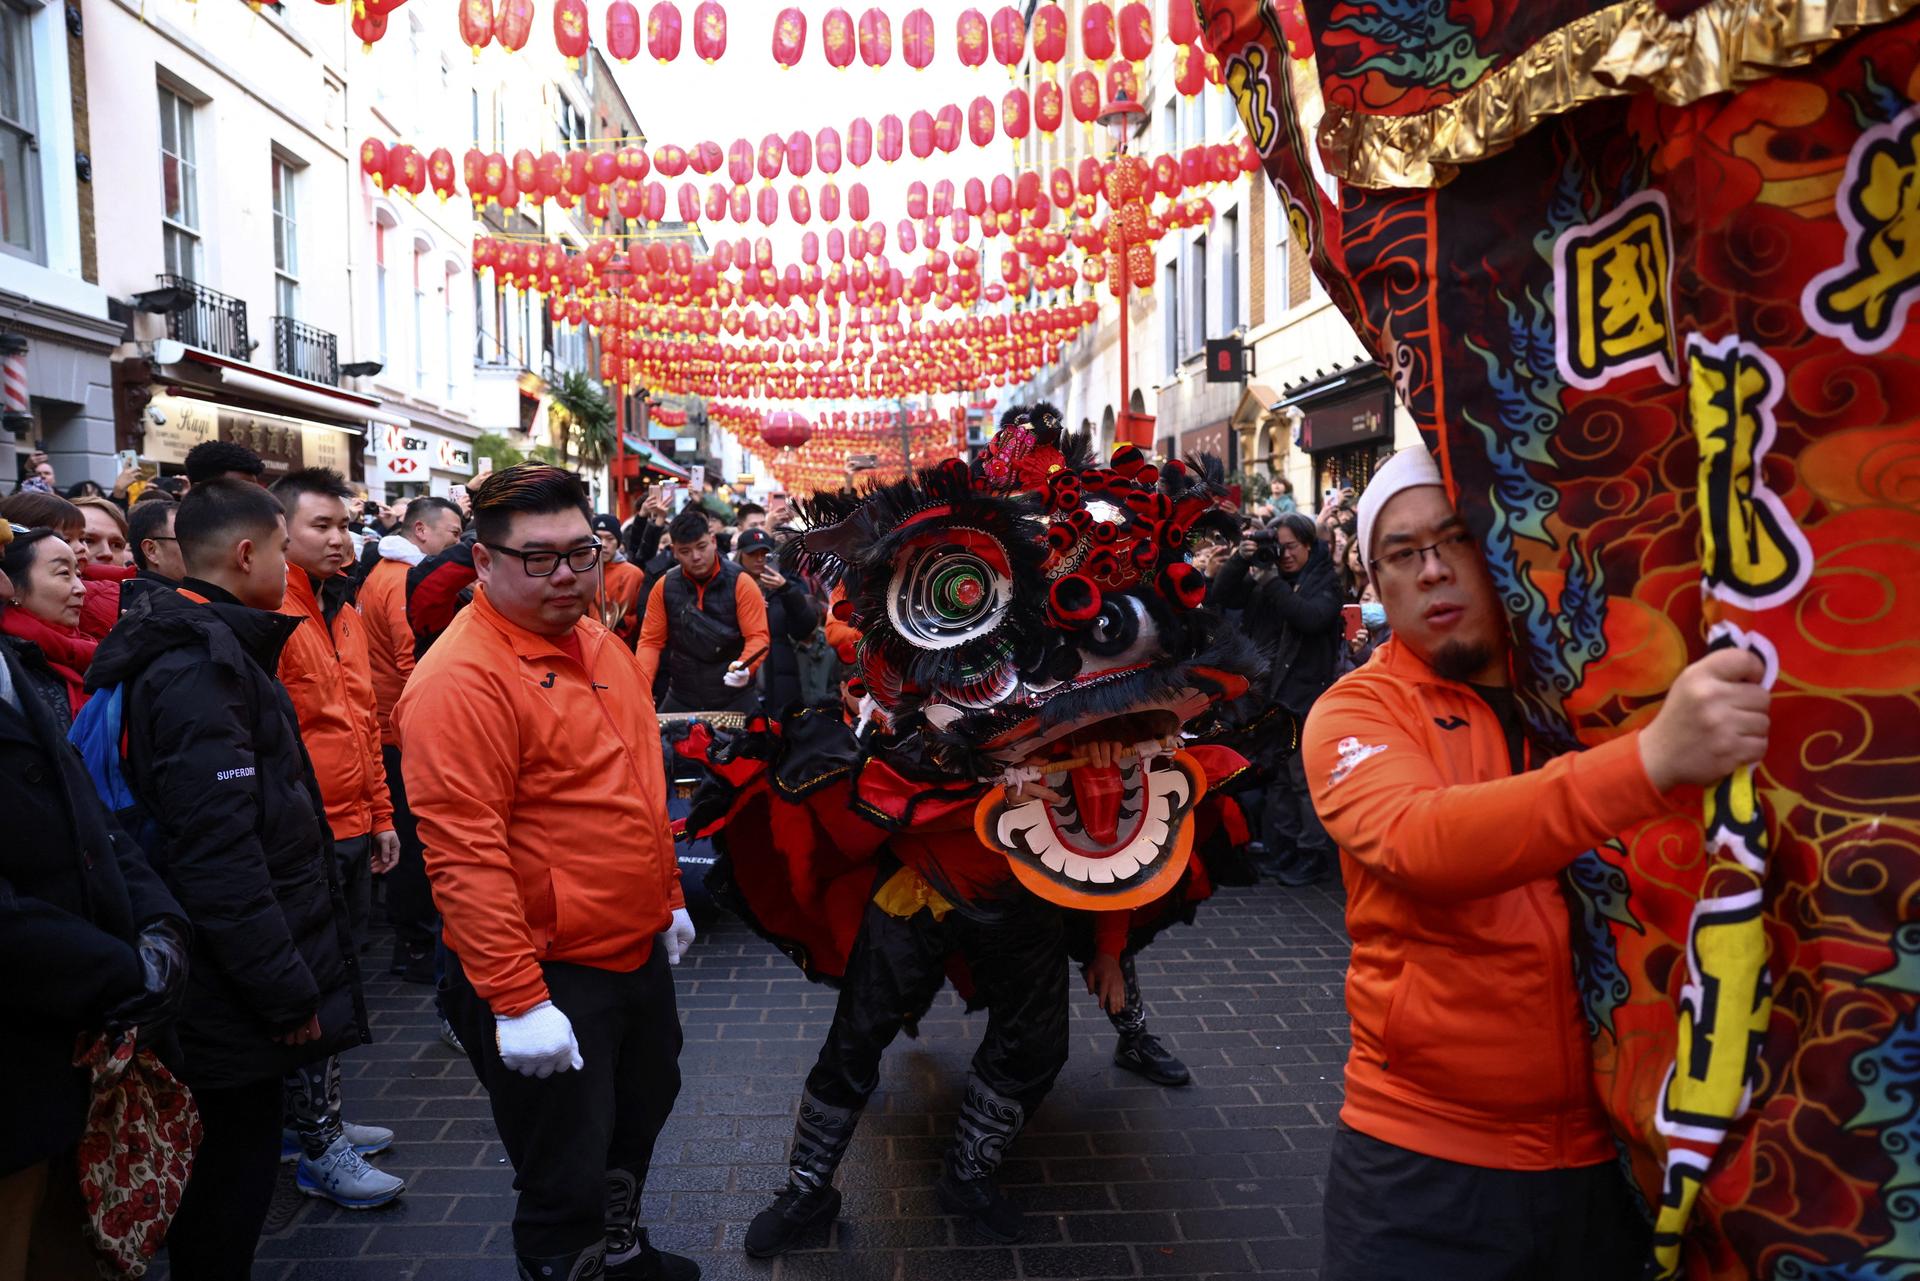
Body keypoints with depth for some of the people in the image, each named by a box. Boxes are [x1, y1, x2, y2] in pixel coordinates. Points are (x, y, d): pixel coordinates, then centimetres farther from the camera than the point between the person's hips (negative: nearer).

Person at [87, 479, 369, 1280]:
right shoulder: (200, 667, -21)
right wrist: (288, 991, -20)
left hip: (230, 979, 9)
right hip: (235, 986, -9)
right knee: (233, 1168, 5)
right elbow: (219, 855, -26)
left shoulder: (208, 646, 12)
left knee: (234, 1154, 21)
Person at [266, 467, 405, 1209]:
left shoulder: (343, 611, 12)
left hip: (354, 831, 8)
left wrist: (381, 815, 18)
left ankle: (318, 1115, 33)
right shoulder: (269, 614, -15)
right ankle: (318, 1148, 16)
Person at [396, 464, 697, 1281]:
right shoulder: (461, 678, -22)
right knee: (566, 1181, 8)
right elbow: (464, 855, -26)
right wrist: (517, 998, -26)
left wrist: (668, 898, 19)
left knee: (640, 1117, 28)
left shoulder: (600, 643, 5)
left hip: (638, 950, 9)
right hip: (545, 976, -9)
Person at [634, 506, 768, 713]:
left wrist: (745, 667, -34)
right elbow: (651, 641, 3)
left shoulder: (741, 583, -9)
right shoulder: (664, 587, 1)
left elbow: (757, 636, -13)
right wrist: (641, 685, -12)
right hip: (681, 699, 3)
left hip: (735, 700, -3)